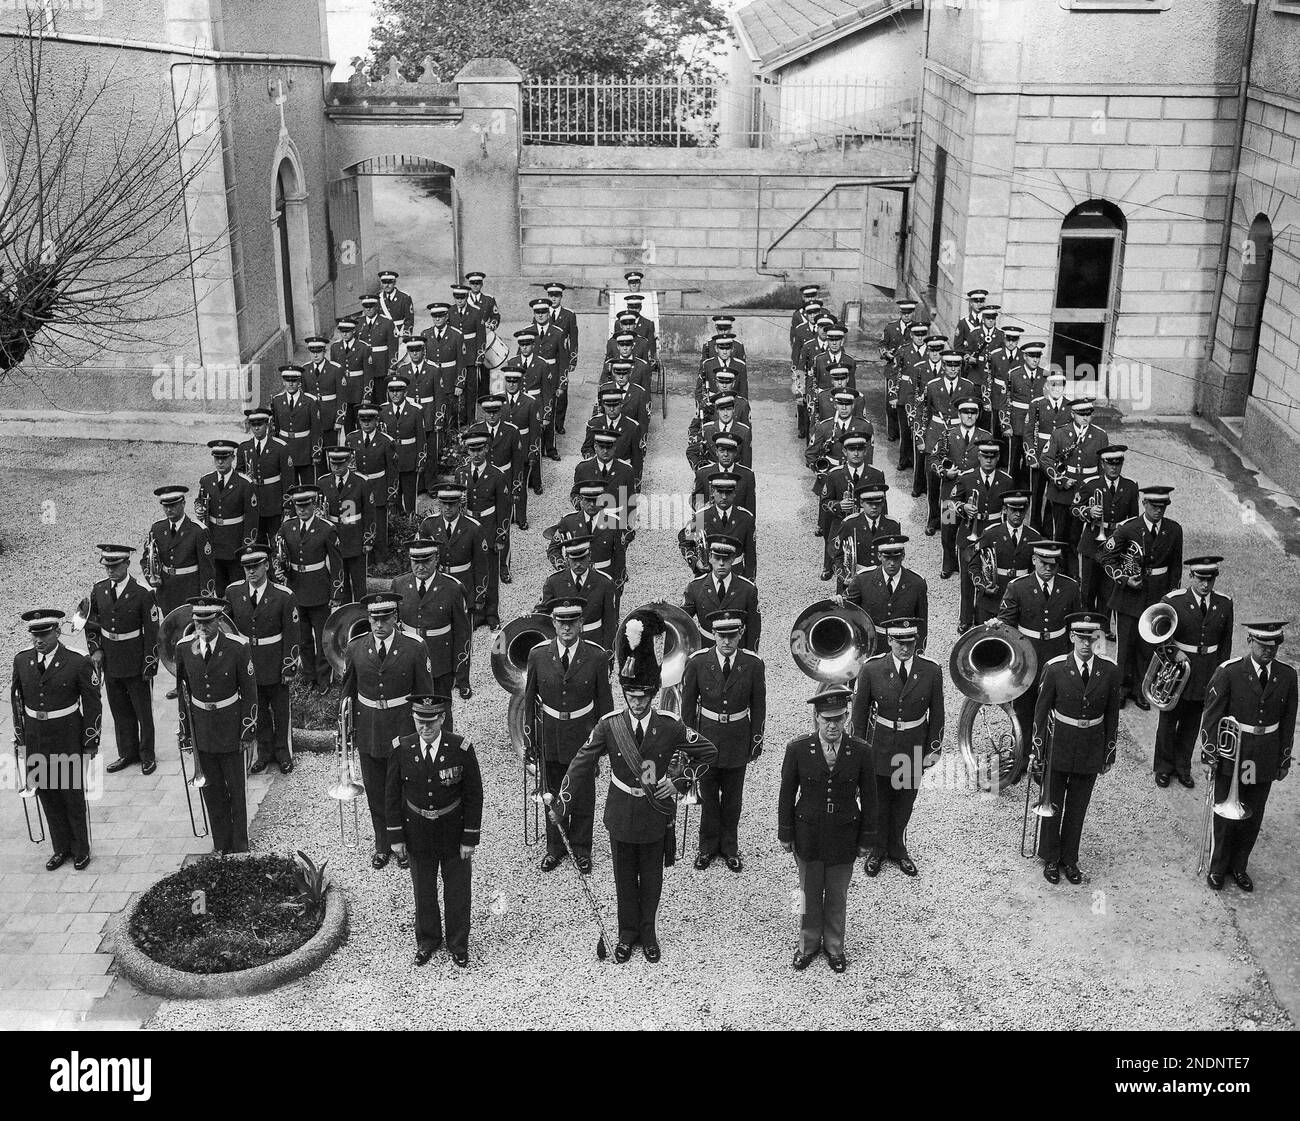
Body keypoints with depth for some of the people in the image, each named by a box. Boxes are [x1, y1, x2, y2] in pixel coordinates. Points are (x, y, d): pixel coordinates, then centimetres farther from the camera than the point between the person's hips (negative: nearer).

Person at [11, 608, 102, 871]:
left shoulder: (78, 663, -15)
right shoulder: (22, 661, -2)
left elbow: (92, 704, -8)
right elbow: (16, 699, 10)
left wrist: (91, 743, -8)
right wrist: (20, 736, 9)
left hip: (68, 740, -4)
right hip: (36, 739, 4)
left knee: (73, 795, 6)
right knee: (47, 795, 13)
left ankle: (82, 850, 23)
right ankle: (61, 848, 29)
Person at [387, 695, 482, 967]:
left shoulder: (461, 749, -19)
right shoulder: (401, 749, -14)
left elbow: (474, 796, -10)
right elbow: (392, 794, -3)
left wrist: (470, 839, -9)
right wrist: (395, 837, -3)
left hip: (454, 832, -1)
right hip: (417, 832, 1)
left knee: (458, 890, 14)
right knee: (423, 890, 18)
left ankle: (458, 943, 36)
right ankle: (427, 940, 42)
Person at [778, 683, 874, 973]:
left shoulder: (861, 751, -12)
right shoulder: (798, 749, -12)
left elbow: (868, 798, -3)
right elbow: (787, 794, -3)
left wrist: (866, 839, 0)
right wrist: (785, 834, 1)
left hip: (843, 837, 0)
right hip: (808, 835, 0)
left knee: (837, 896, 16)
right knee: (809, 894, 16)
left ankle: (834, 946, 36)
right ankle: (809, 944, 37)